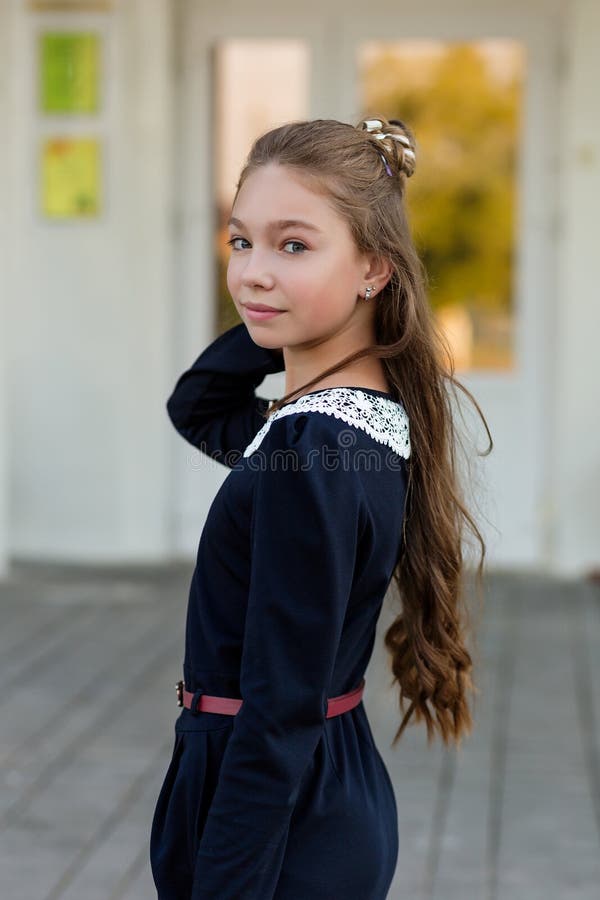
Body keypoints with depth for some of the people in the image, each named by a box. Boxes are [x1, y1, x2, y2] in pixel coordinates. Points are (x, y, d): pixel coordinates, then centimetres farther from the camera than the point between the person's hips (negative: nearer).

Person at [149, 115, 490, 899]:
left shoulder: (310, 458, -24)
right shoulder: (375, 420, 3)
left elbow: (279, 721, -24)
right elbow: (195, 408, 22)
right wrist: (282, 322, 5)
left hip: (284, 835, -9)